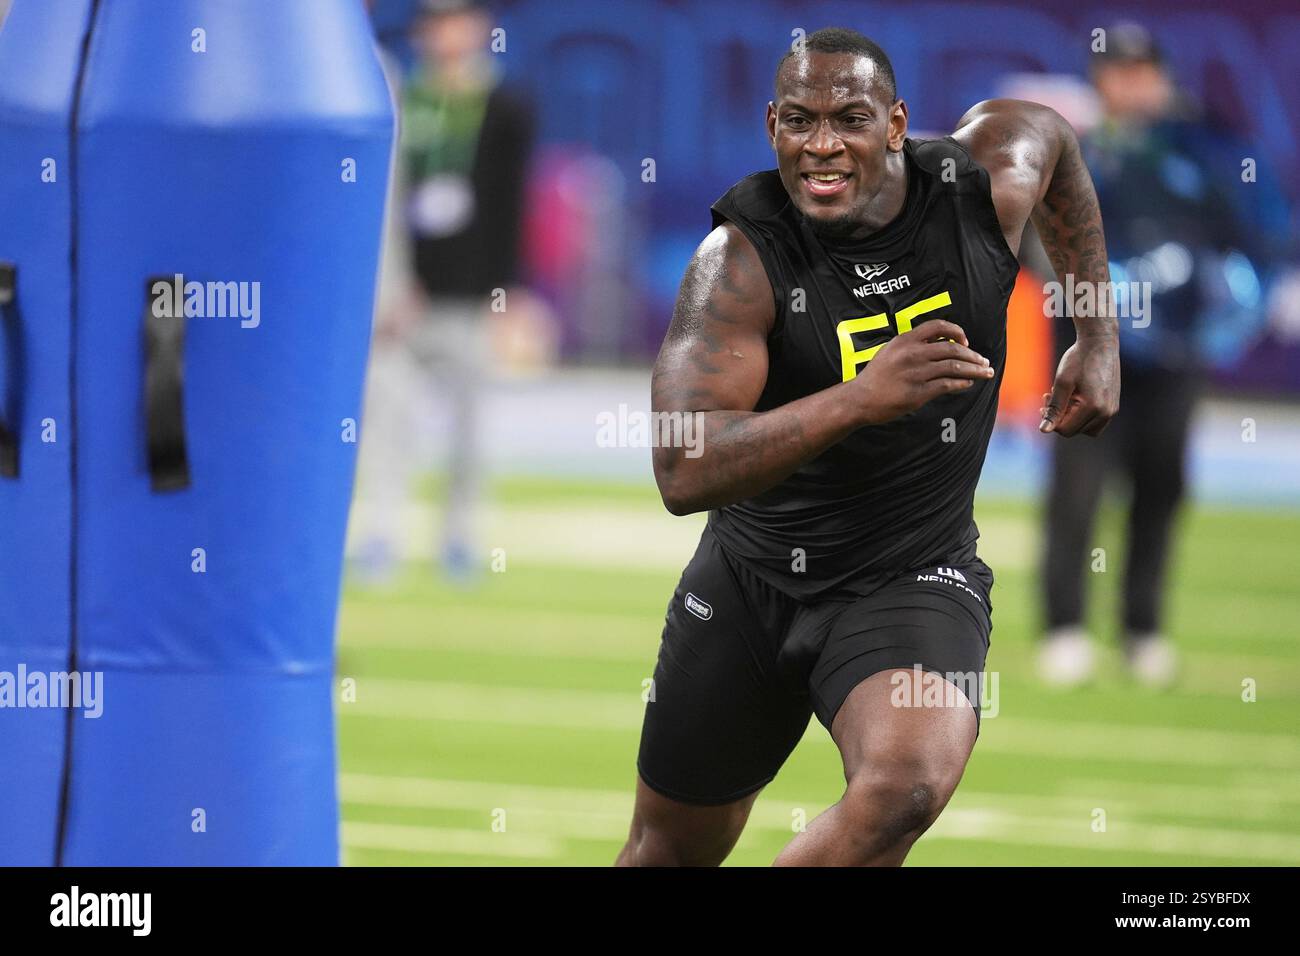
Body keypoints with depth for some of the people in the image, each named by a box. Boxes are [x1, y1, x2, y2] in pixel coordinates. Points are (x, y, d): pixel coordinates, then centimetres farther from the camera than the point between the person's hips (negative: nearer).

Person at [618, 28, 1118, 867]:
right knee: (670, 851, 16)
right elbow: (682, 473, -32)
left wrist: (1099, 342, 12)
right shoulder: (740, 261, -21)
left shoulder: (987, 185, -12)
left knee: (906, 789, -33)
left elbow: (1048, 132, 16)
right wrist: (861, 398, -45)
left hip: (914, 578, 0)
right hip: (751, 574, 0)